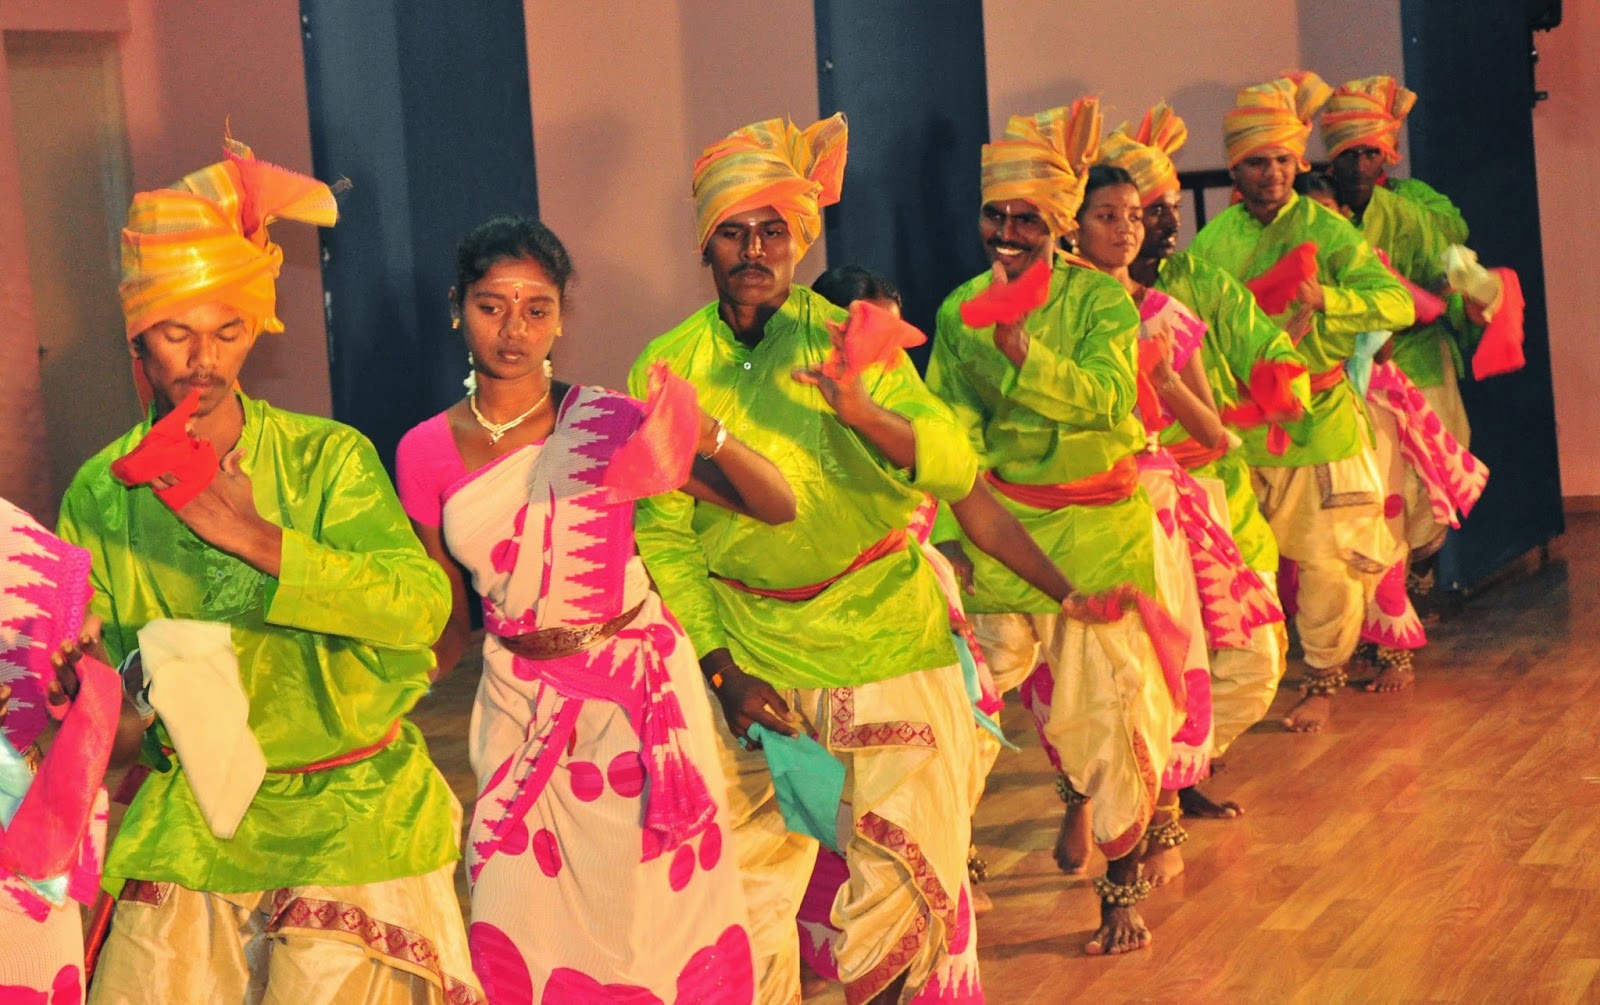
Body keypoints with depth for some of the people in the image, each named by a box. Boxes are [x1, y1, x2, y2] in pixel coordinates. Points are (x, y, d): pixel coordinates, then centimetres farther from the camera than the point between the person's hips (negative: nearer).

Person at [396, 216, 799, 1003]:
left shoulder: (607, 422, -10)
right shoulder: (426, 453, -3)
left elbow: (779, 508, -12)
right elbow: (446, 621, 7)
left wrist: (711, 441, -31)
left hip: (638, 680, -2)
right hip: (520, 696, 2)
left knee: (654, 902, 5)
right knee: (516, 923, 10)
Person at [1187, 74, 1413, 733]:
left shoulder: (1326, 231, -3)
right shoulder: (1213, 240, 4)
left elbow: (1398, 303, -11)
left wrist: (1325, 299, -25)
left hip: (1320, 424, -2)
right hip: (1237, 429, 2)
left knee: (1330, 561, 4)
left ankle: (1321, 681, 22)